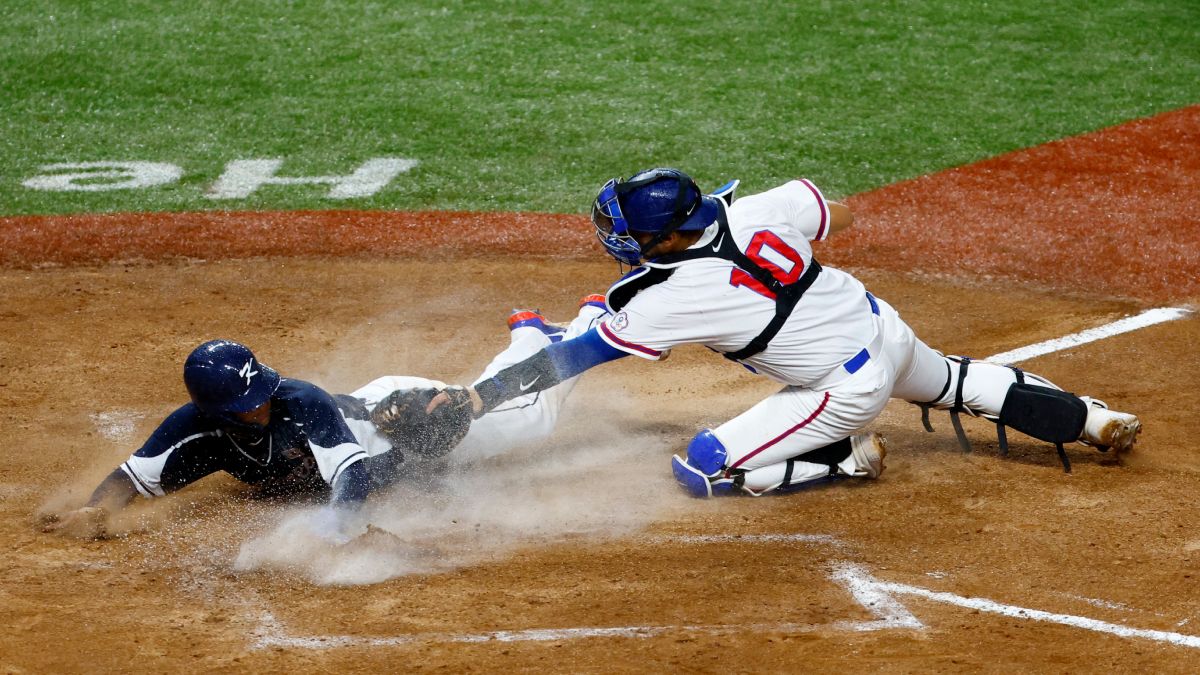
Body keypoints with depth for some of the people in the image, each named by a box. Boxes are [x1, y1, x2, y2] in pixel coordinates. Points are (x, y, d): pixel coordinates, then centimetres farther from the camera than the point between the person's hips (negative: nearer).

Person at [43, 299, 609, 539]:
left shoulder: (302, 404, -45)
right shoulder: (198, 427, -31)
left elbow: (353, 476, -57)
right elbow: (132, 476, -30)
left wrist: (327, 528, -76)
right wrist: (95, 510, -52)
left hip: (414, 415, -5)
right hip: (365, 406, 5)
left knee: (532, 411, 19)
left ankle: (591, 324, 46)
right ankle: (526, 334, 63)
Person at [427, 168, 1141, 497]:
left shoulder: (674, 299, -24)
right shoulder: (757, 210, -10)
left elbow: (577, 356, -18)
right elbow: (840, 213, 10)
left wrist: (480, 396, -13)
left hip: (848, 387, -7)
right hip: (886, 326, 8)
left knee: (703, 468, -6)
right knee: (952, 381, 38)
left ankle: (849, 458, 1)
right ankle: (1091, 418, 43)